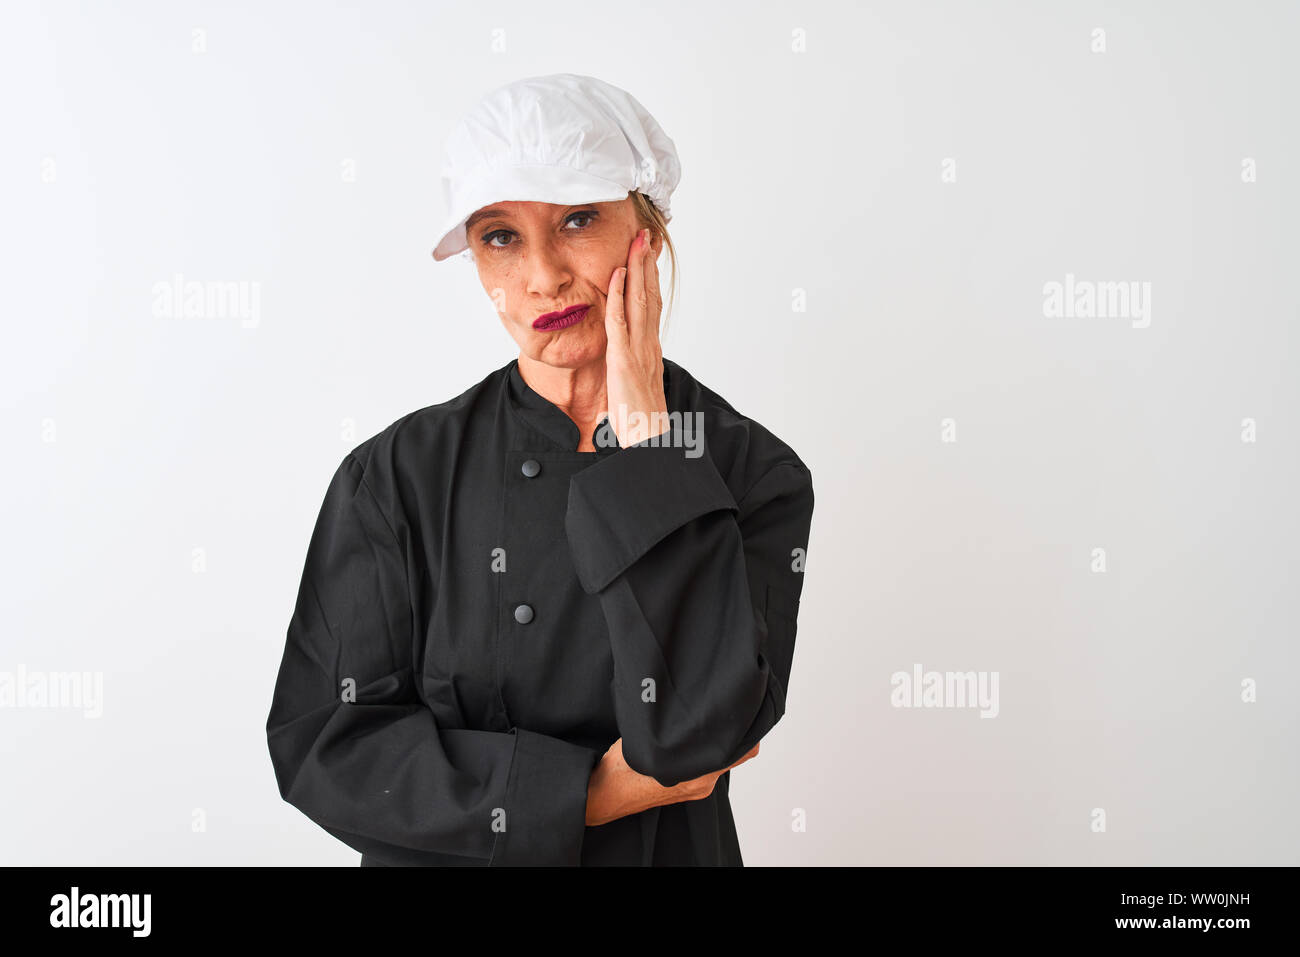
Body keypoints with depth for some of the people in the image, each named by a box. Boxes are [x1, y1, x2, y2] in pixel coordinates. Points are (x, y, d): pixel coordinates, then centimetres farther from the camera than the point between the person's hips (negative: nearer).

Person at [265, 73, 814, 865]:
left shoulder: (754, 474, -13)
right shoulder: (397, 474, -12)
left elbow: (695, 731, -26)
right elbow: (323, 742, -13)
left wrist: (642, 434, -23)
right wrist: (587, 794, -21)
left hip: (670, 850, 0)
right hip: (448, 855, 0)